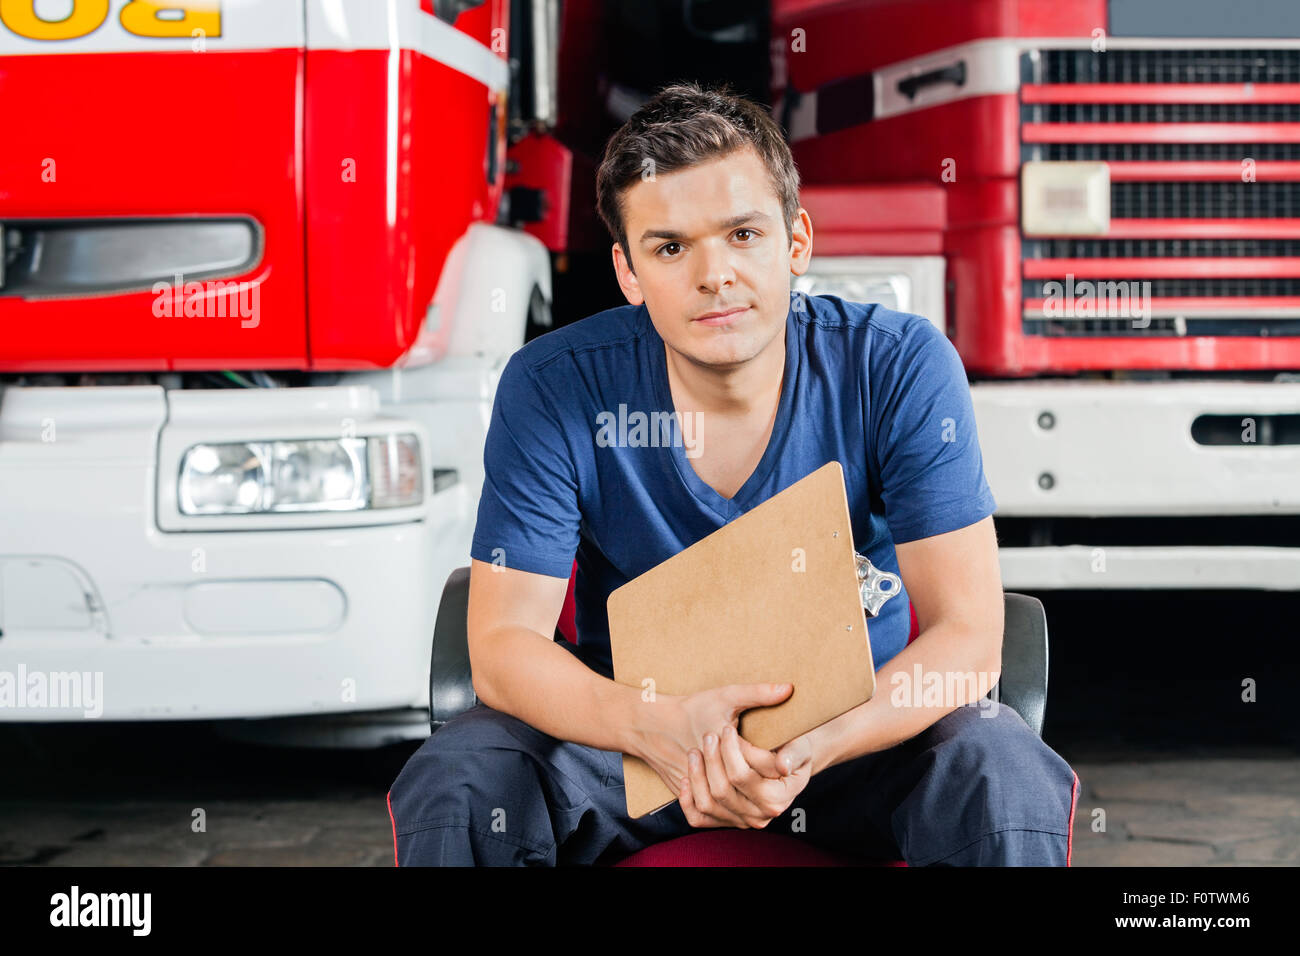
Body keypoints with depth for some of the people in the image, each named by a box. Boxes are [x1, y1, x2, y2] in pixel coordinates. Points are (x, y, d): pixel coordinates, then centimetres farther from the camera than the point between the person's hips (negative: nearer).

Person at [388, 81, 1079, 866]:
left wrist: (816, 748, -37)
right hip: (628, 729, 1)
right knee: (452, 786, -26)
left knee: (1008, 783, -31)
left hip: (864, 724, -1)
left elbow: (967, 632, -18)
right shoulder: (553, 390, -14)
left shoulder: (900, 368, -15)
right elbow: (503, 646, -16)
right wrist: (654, 725, -37)